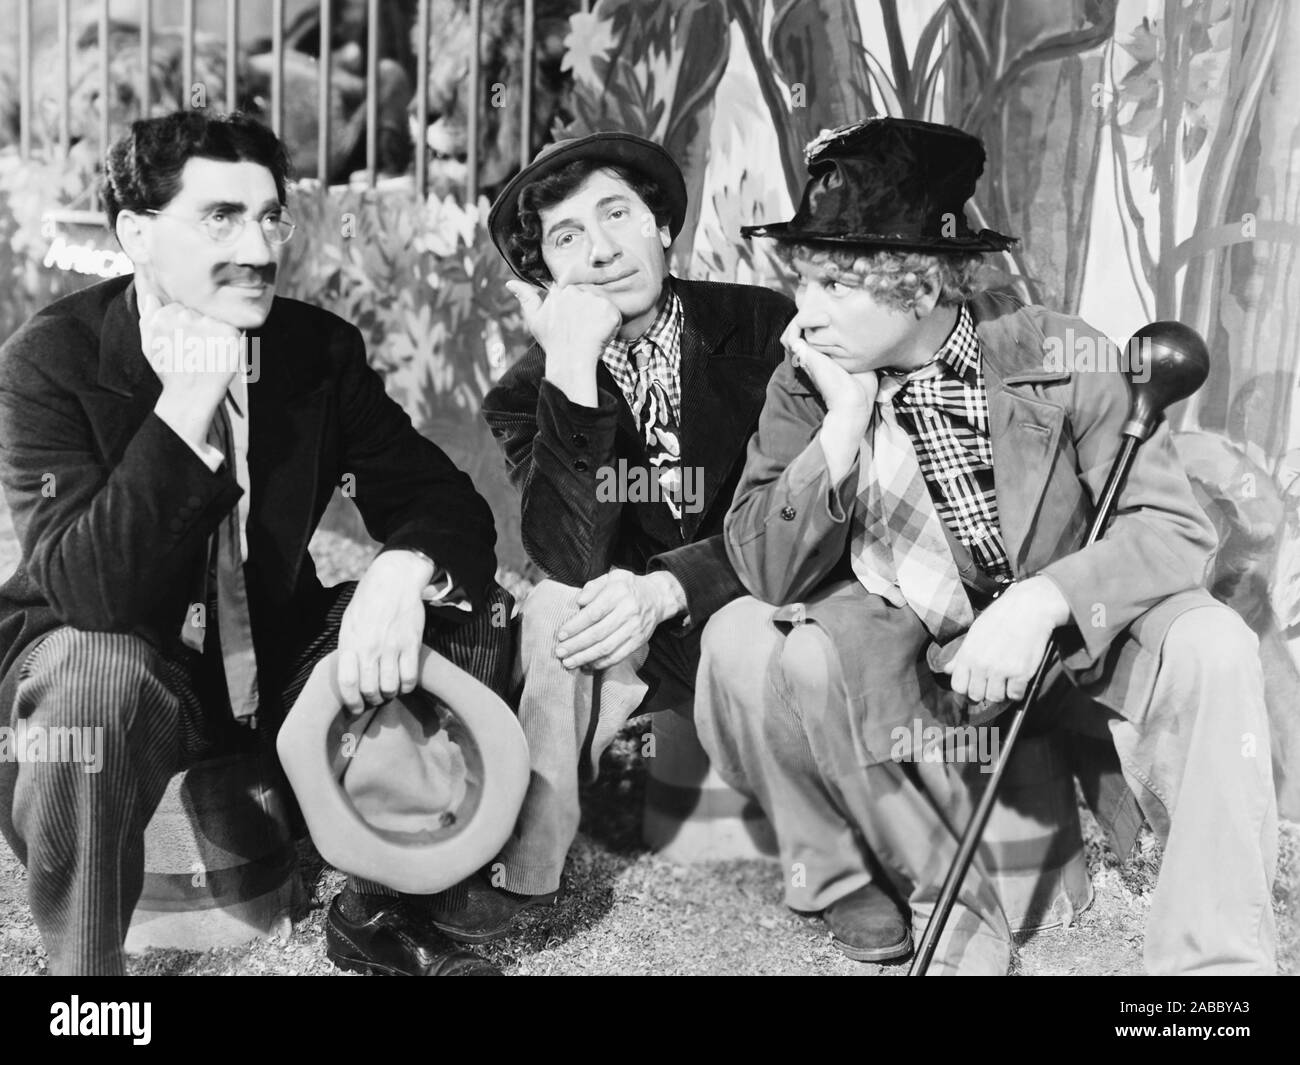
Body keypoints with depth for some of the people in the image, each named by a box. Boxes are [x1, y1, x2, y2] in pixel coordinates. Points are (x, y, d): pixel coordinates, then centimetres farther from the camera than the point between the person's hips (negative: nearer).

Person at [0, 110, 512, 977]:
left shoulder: (322, 348, -6)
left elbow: (447, 504, -7)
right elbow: (87, 588, -28)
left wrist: (405, 570, -31)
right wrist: (187, 404, -36)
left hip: (276, 664, 4)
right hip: (115, 671, -4)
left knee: (472, 614, -14)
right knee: (94, 675, -38)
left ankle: (381, 907, 1)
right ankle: (80, 963, -11)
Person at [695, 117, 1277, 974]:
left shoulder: (1063, 361, -14)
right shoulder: (809, 381, -9)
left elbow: (1177, 527, -16)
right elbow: (767, 574, -16)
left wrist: (1044, 600, -34)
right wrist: (845, 423, -27)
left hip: (1070, 639, -1)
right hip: (909, 656, 2)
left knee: (1208, 648, -29)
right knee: (742, 641, -23)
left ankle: (1215, 953, -15)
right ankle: (953, 906, -11)